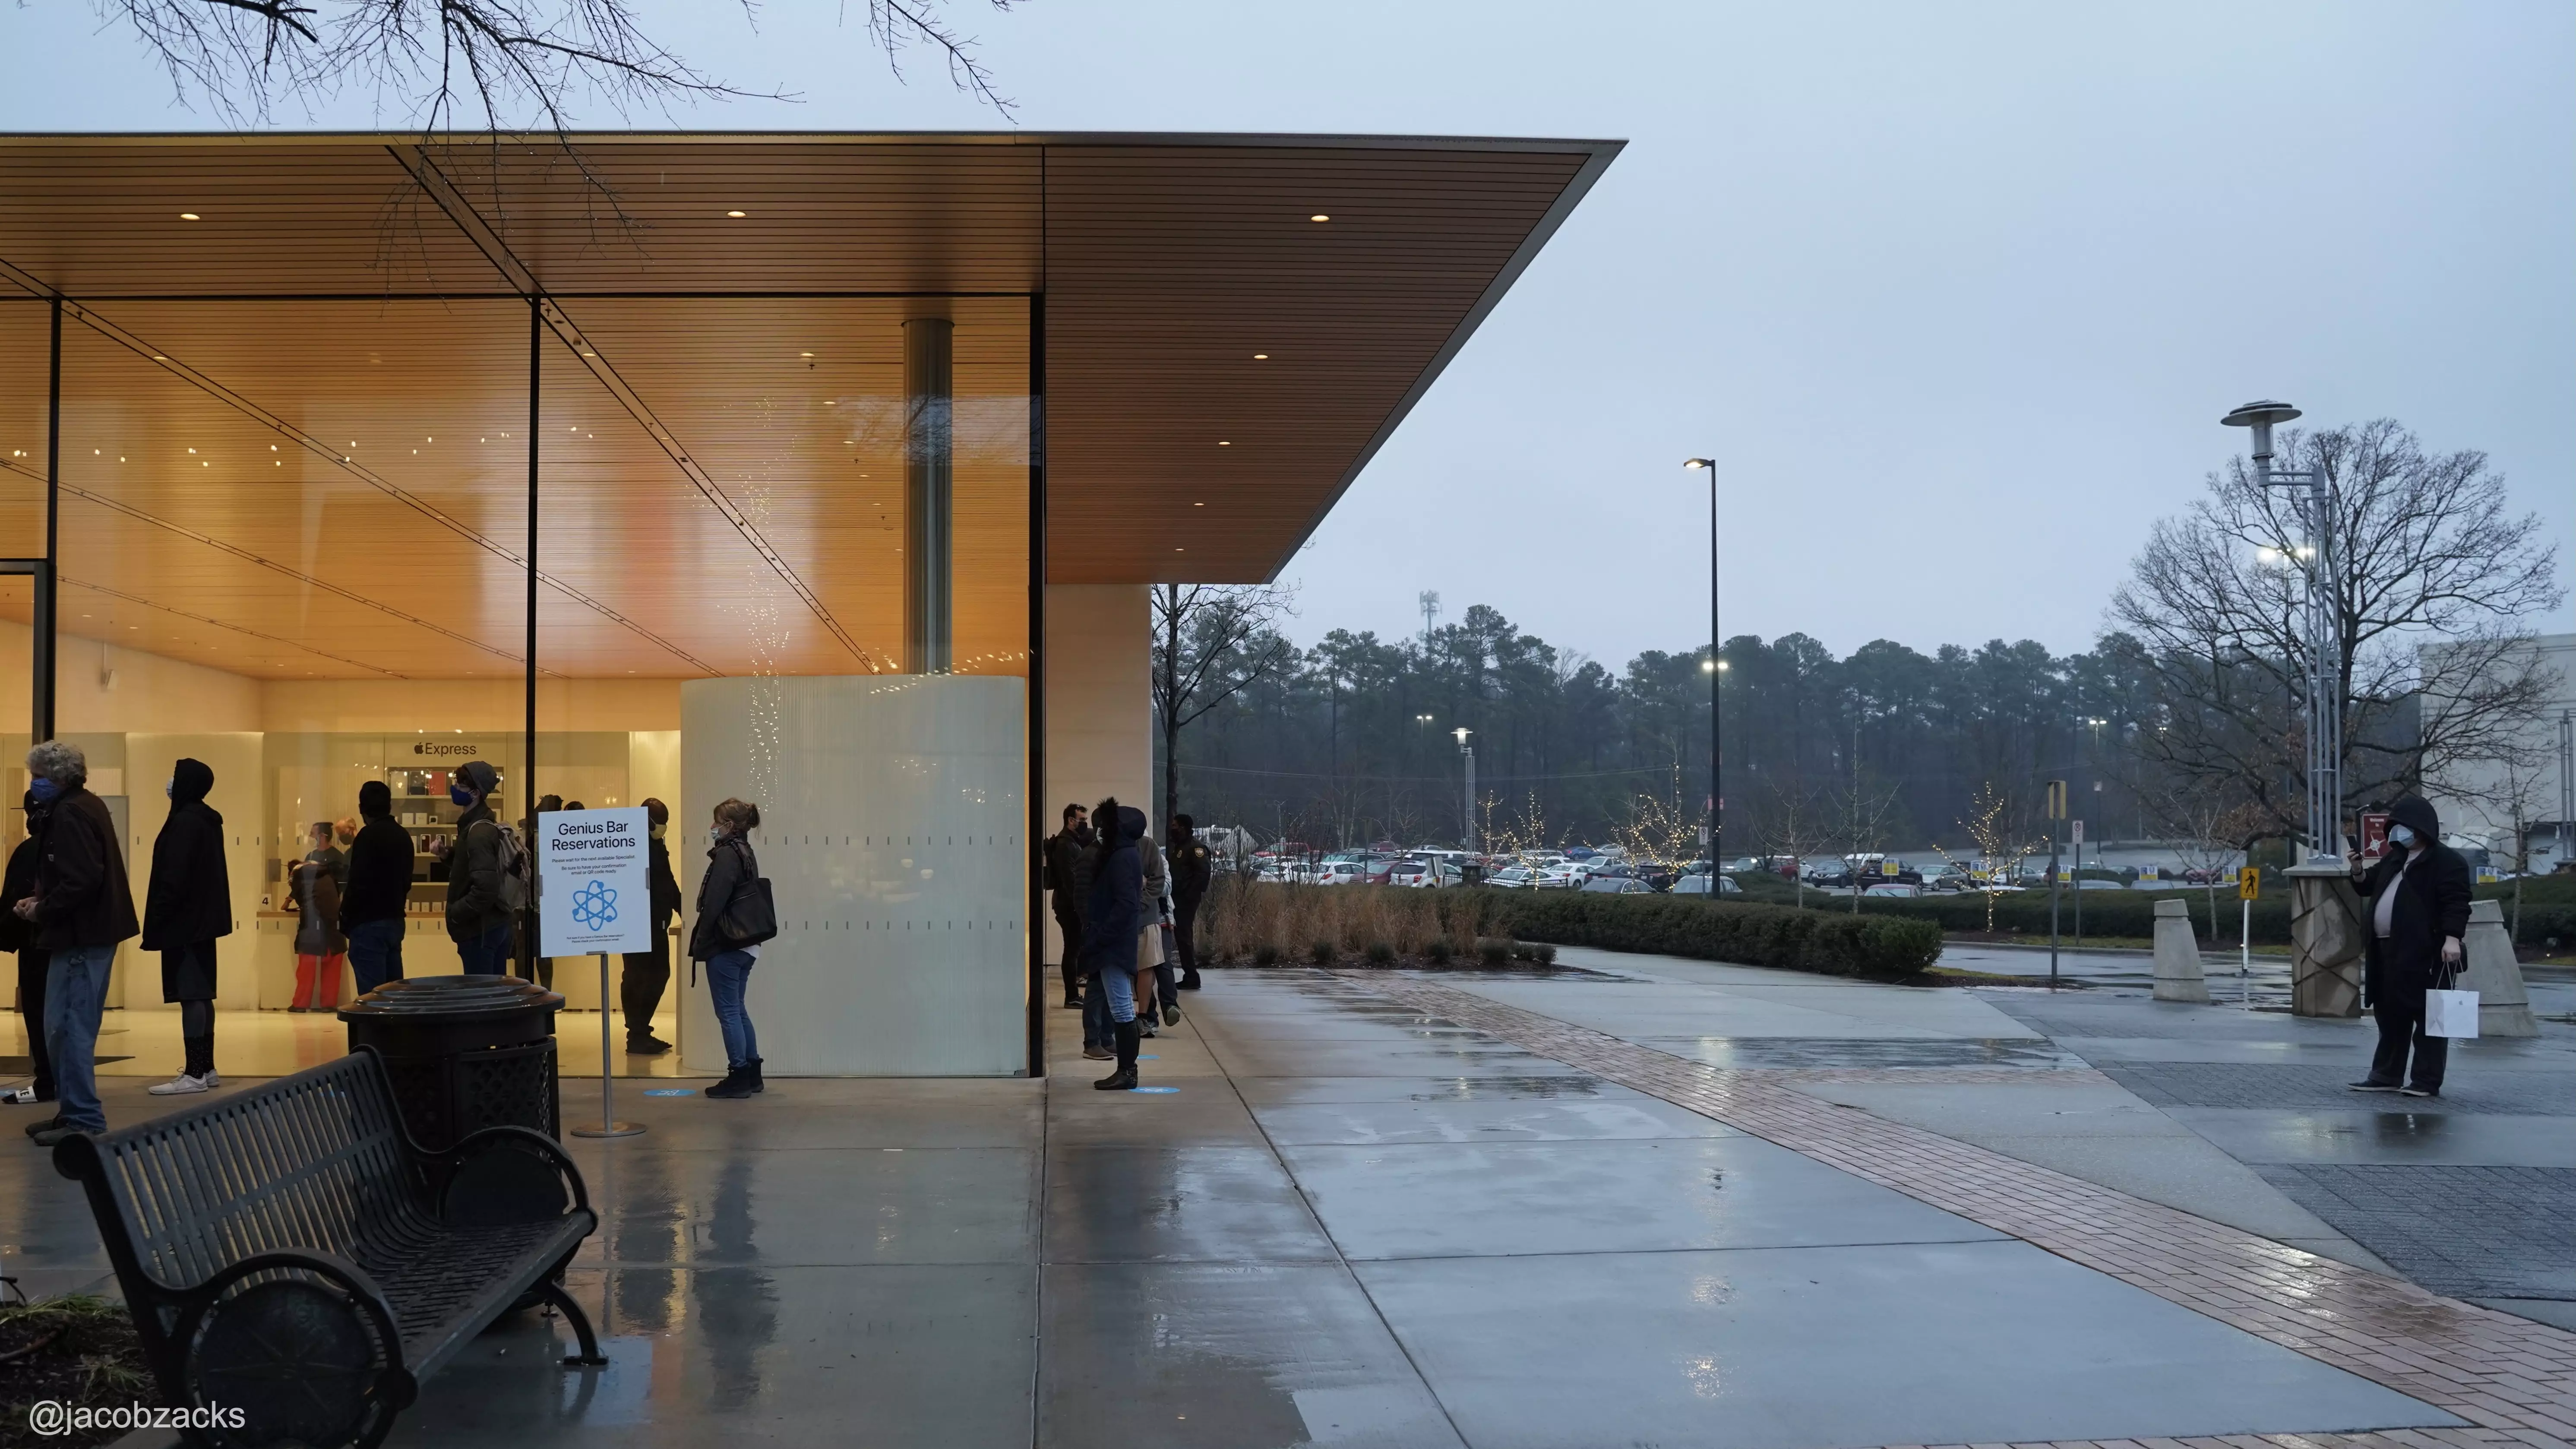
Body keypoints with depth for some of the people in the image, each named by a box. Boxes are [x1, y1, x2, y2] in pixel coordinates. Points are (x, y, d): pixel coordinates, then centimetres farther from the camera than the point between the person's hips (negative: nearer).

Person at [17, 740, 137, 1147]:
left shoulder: (69, 815, -16)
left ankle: (83, 1119, -3)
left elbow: (80, 880, -24)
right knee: (74, 1025, 16)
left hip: (80, 936, -10)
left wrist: (43, 910, -12)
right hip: (94, 931, 10)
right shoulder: (89, 806, 14)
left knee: (67, 1026, -6)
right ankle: (76, 1111, 23)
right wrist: (42, 901, 8)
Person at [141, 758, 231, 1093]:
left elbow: (175, 876, -20)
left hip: (184, 921, -10)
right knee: (200, 993, 11)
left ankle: (194, 1074, -9)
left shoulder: (185, 822, -15)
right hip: (202, 919, 10)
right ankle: (206, 1068, 15)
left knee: (189, 995, -9)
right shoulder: (208, 820, 14)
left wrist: (157, 920, -16)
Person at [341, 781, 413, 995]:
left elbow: (358, 884, -16)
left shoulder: (368, 836, -12)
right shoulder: (403, 836, 11)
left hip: (369, 924, -8)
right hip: (395, 921, 8)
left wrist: (345, 922, -7)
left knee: (371, 994, -8)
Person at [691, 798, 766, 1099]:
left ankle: (738, 1077, 2)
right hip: (746, 945, 9)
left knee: (728, 1012, -2)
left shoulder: (727, 854, -16)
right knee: (738, 1010, 15)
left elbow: (714, 902, -19)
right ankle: (752, 1074, 19)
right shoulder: (746, 853, 13)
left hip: (725, 946, -9)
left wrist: (700, 942, -11)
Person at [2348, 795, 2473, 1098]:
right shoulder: (2394, 859, 19)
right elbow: (2369, 887, 29)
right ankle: (2387, 1076, 21)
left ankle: (2428, 1081, -1)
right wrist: (2358, 872, 8)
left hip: (2425, 953, -9)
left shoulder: (2446, 862, -7)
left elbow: (2456, 903, -16)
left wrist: (2452, 938, -26)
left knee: (2428, 1017, -4)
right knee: (2390, 1015, 13)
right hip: (2388, 952, 9)